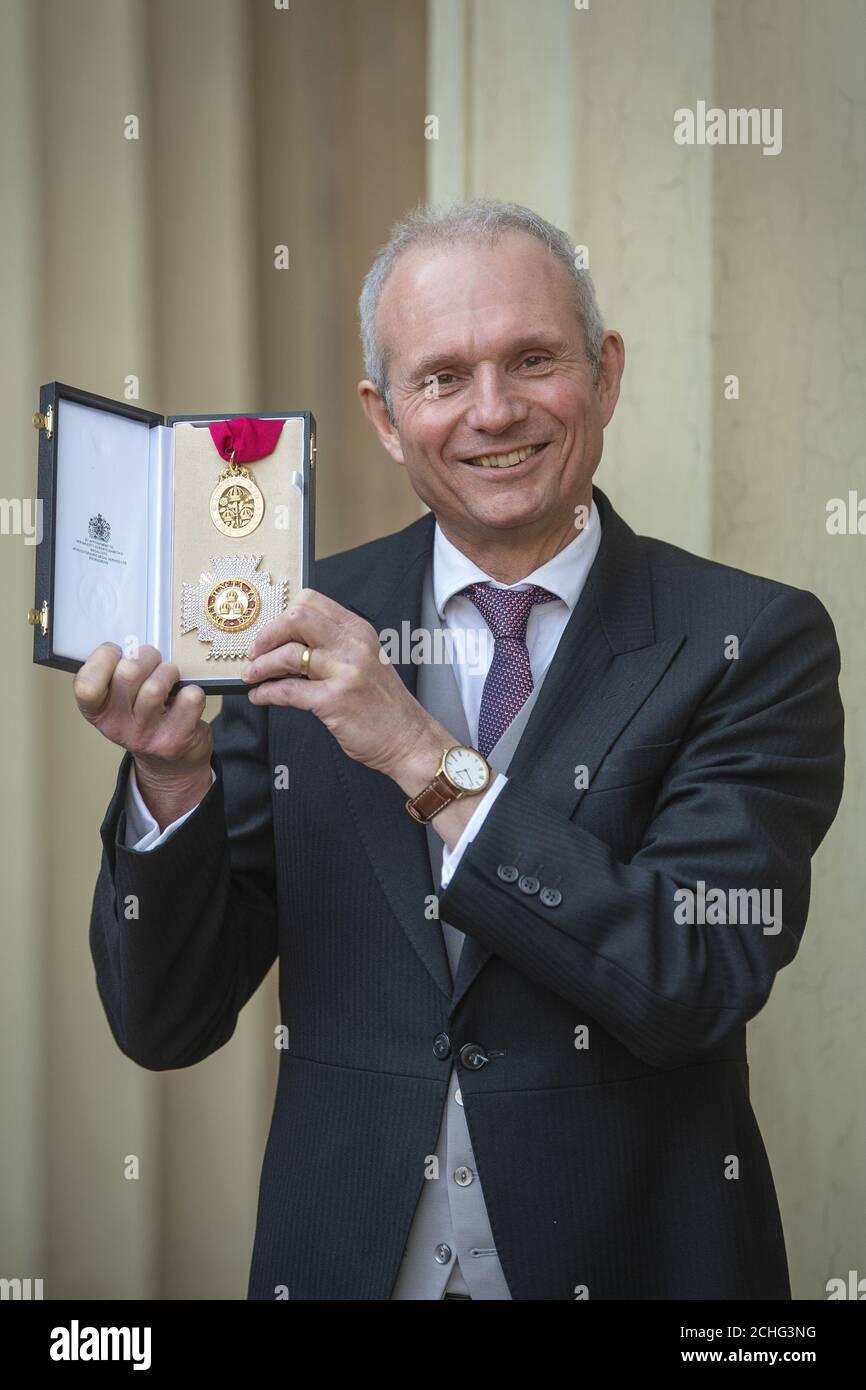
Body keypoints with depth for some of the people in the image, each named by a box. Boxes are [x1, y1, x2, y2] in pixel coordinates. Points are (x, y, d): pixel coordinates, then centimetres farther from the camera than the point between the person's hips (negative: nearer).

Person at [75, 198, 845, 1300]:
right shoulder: (299, 633, -5)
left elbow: (701, 984, -20)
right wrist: (171, 778, -22)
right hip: (343, 1259, 2)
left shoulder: (756, 641, -10)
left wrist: (428, 758, -24)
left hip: (632, 1255, -1)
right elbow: (168, 1025, -5)